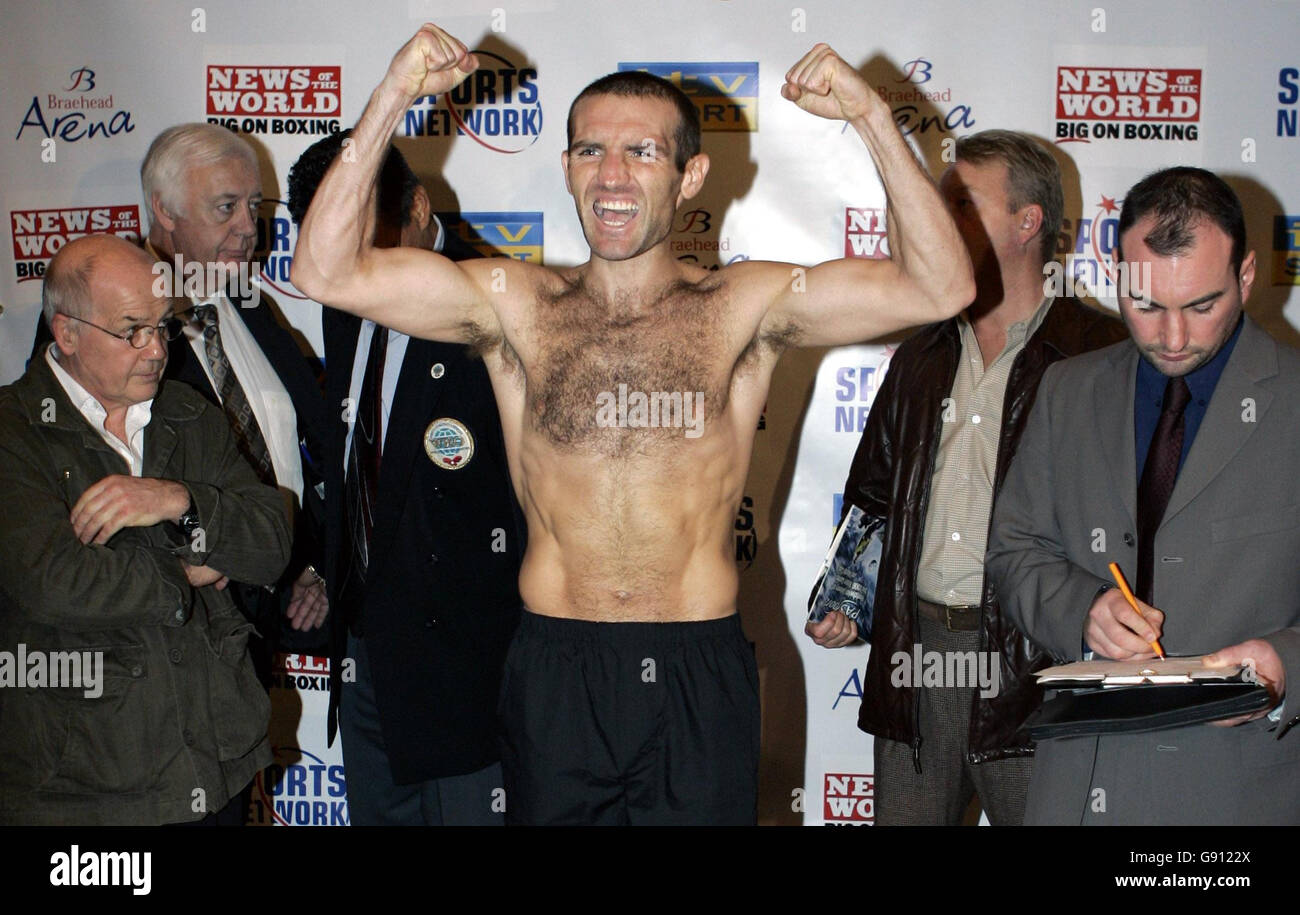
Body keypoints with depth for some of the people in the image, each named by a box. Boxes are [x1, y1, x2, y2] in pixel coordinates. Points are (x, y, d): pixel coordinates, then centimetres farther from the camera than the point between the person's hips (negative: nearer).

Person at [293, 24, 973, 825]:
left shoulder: (744, 309, -1)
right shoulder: (515, 306, 2)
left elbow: (942, 288, -8)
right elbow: (326, 272, -5)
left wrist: (872, 116, -13)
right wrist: (393, 98, -9)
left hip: (700, 676, 0)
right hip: (554, 671, 1)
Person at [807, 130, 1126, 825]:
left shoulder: (1097, 355, -3)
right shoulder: (921, 358, 16)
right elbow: (871, 497, 22)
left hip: (1029, 662, -5)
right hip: (913, 647, 5)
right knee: (904, 817, 12)